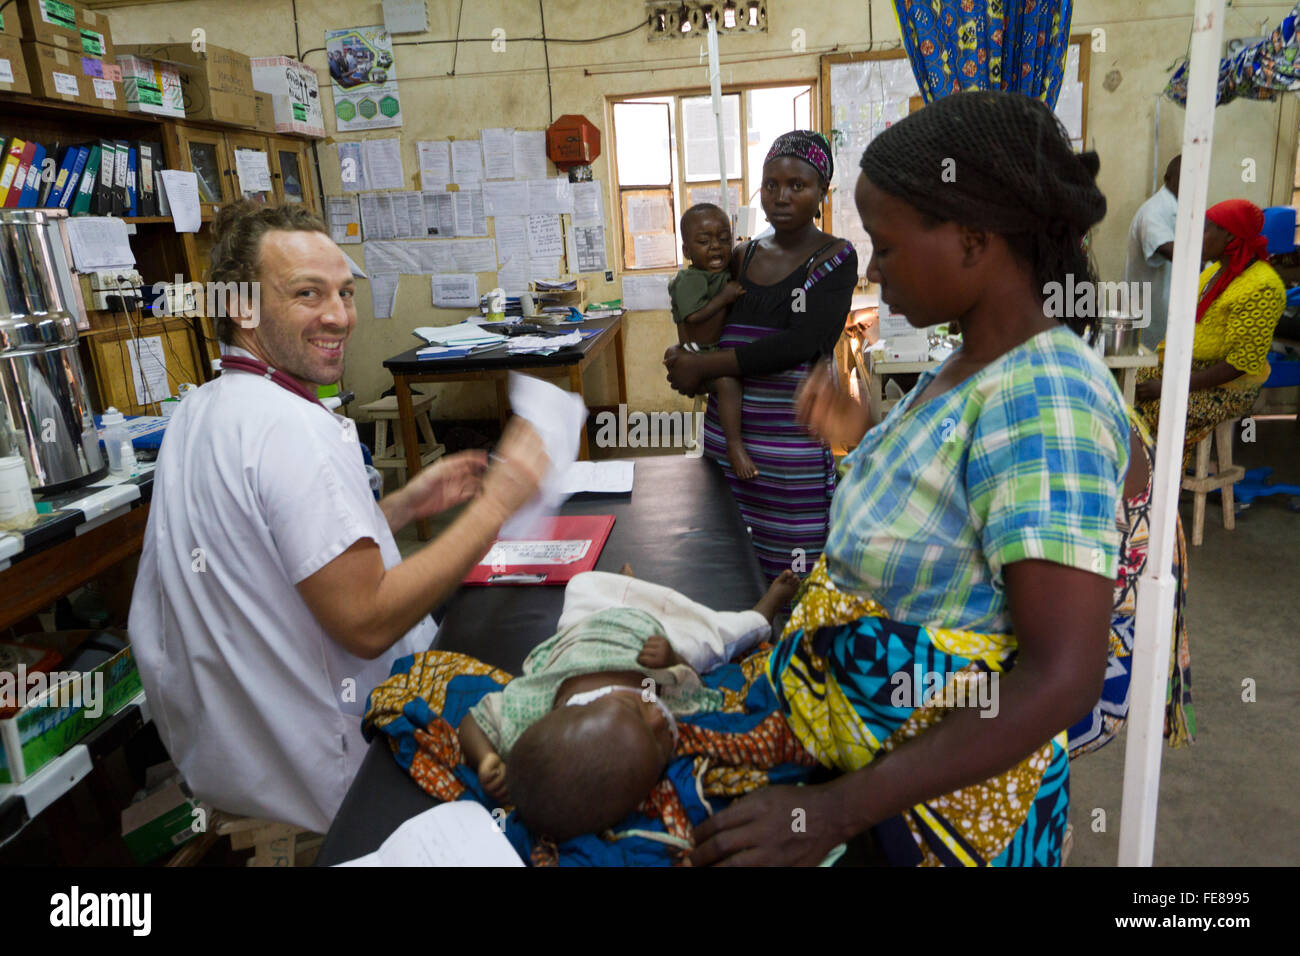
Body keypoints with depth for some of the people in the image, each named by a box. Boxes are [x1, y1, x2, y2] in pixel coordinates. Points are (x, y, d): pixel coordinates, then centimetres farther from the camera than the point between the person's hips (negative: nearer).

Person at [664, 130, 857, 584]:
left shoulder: (836, 258, -2)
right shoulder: (742, 256, 13)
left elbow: (802, 343, -15)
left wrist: (703, 366, -12)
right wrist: (685, 363, -5)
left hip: (794, 440, -4)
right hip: (727, 436, 5)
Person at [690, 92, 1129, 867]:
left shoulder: (1044, 398, -28)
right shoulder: (976, 363, 0)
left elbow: (1061, 679, -31)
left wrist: (838, 810, -28)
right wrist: (869, 439, 2)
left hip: (951, 791, -8)